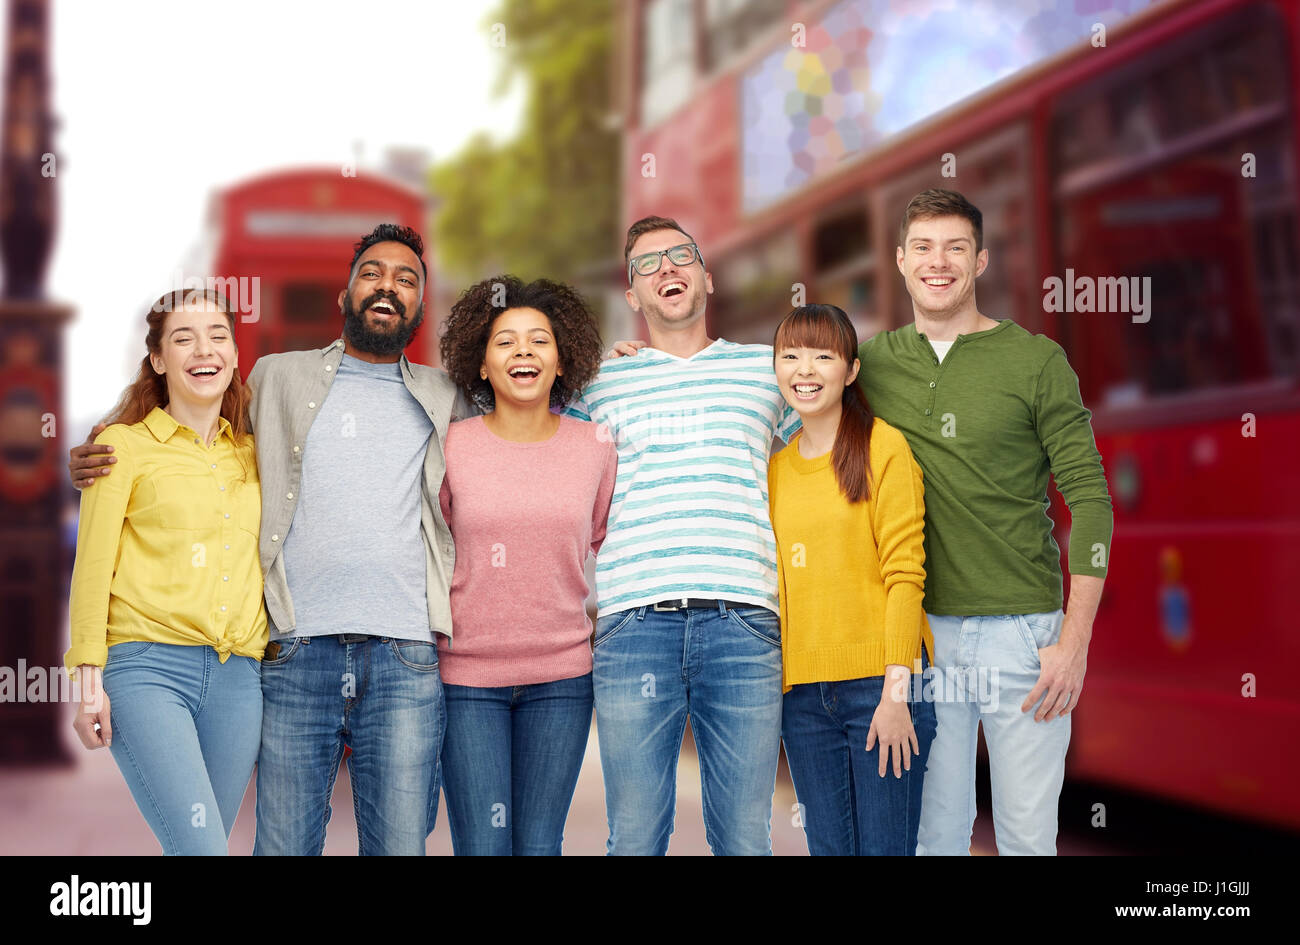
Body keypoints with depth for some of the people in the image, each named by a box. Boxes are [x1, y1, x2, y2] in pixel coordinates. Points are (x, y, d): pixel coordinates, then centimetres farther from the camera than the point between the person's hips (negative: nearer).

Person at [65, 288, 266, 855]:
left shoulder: (251, 452, 17)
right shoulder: (125, 444, 5)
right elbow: (93, 567, 2)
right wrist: (90, 680, -5)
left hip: (238, 676, 4)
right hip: (148, 665, -4)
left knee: (198, 848, 5)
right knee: (201, 848, -19)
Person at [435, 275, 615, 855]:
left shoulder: (596, 447, 2)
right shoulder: (450, 447, -2)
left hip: (561, 677, 1)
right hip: (467, 676, -1)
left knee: (540, 845, 6)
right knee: (482, 846, -2)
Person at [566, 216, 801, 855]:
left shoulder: (766, 369, 16)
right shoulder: (598, 384, 15)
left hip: (743, 621, 0)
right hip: (633, 622, 0)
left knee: (745, 838, 1)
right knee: (634, 838, 1)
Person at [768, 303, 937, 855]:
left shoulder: (884, 447, -3)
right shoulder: (776, 468, 14)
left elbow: (904, 574, -9)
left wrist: (896, 690, -14)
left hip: (881, 684, -5)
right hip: (803, 692, 5)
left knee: (885, 848, -2)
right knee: (828, 847, 8)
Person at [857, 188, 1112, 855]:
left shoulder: (1037, 361, -2)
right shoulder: (873, 361, 7)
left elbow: (1089, 498, -4)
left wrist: (1075, 639, -10)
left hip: (1023, 628, -2)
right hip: (919, 628, 3)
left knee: (1027, 832, 5)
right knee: (935, 826, 10)